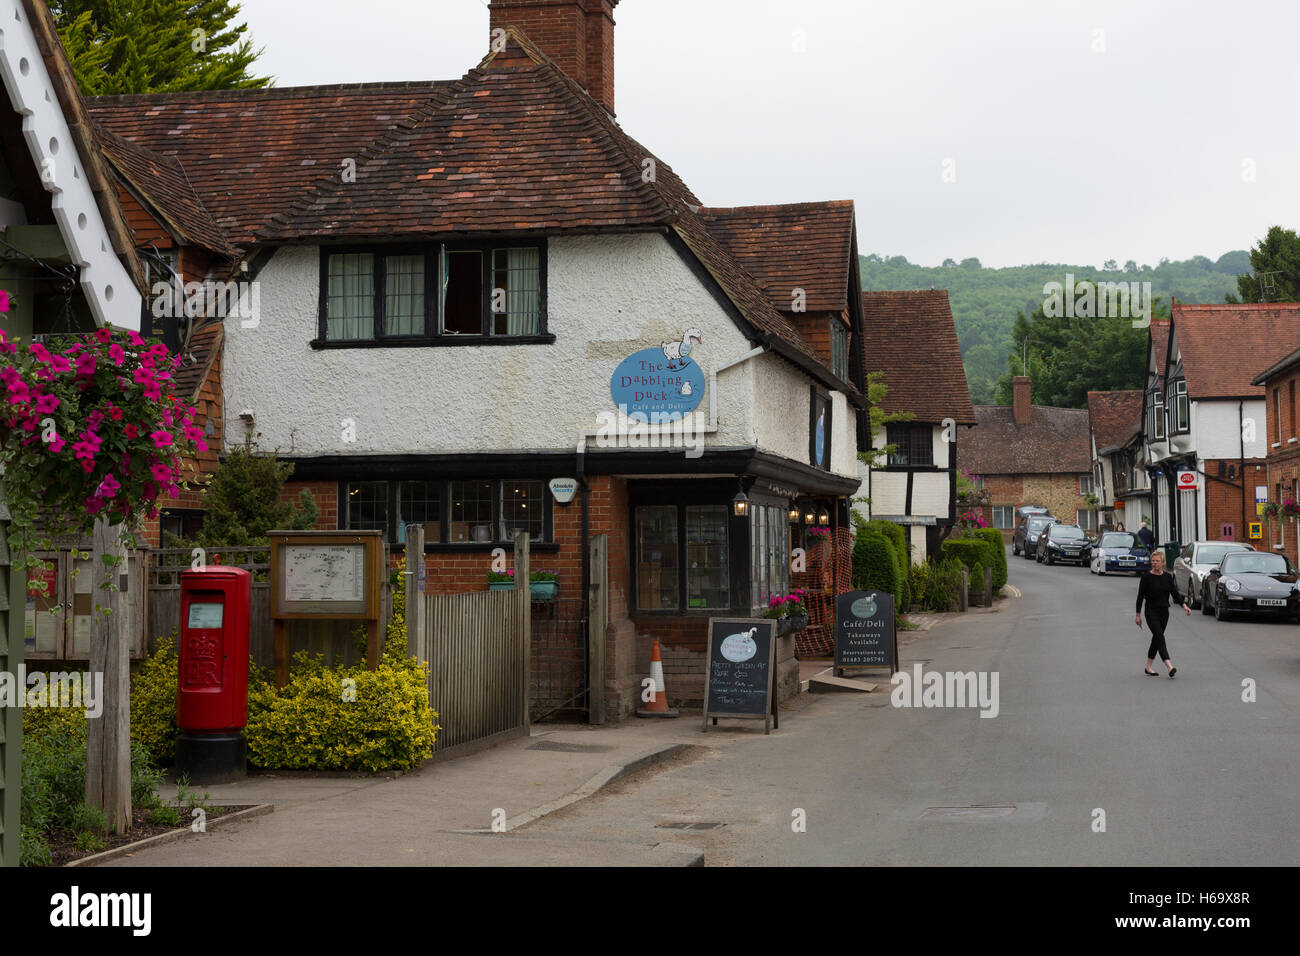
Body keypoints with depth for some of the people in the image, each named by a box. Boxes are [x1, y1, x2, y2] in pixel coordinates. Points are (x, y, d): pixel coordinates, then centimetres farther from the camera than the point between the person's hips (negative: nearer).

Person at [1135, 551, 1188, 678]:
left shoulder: (1168, 576, 4)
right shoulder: (1146, 576, -8)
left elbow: (1175, 593, 2)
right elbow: (1140, 596, -5)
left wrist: (1184, 605, -14)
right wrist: (1138, 615, -6)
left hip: (1164, 612, 5)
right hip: (1151, 612, -5)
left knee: (1156, 639, 11)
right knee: (1160, 637, -17)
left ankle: (1148, 668, 21)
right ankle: (1170, 666, -29)